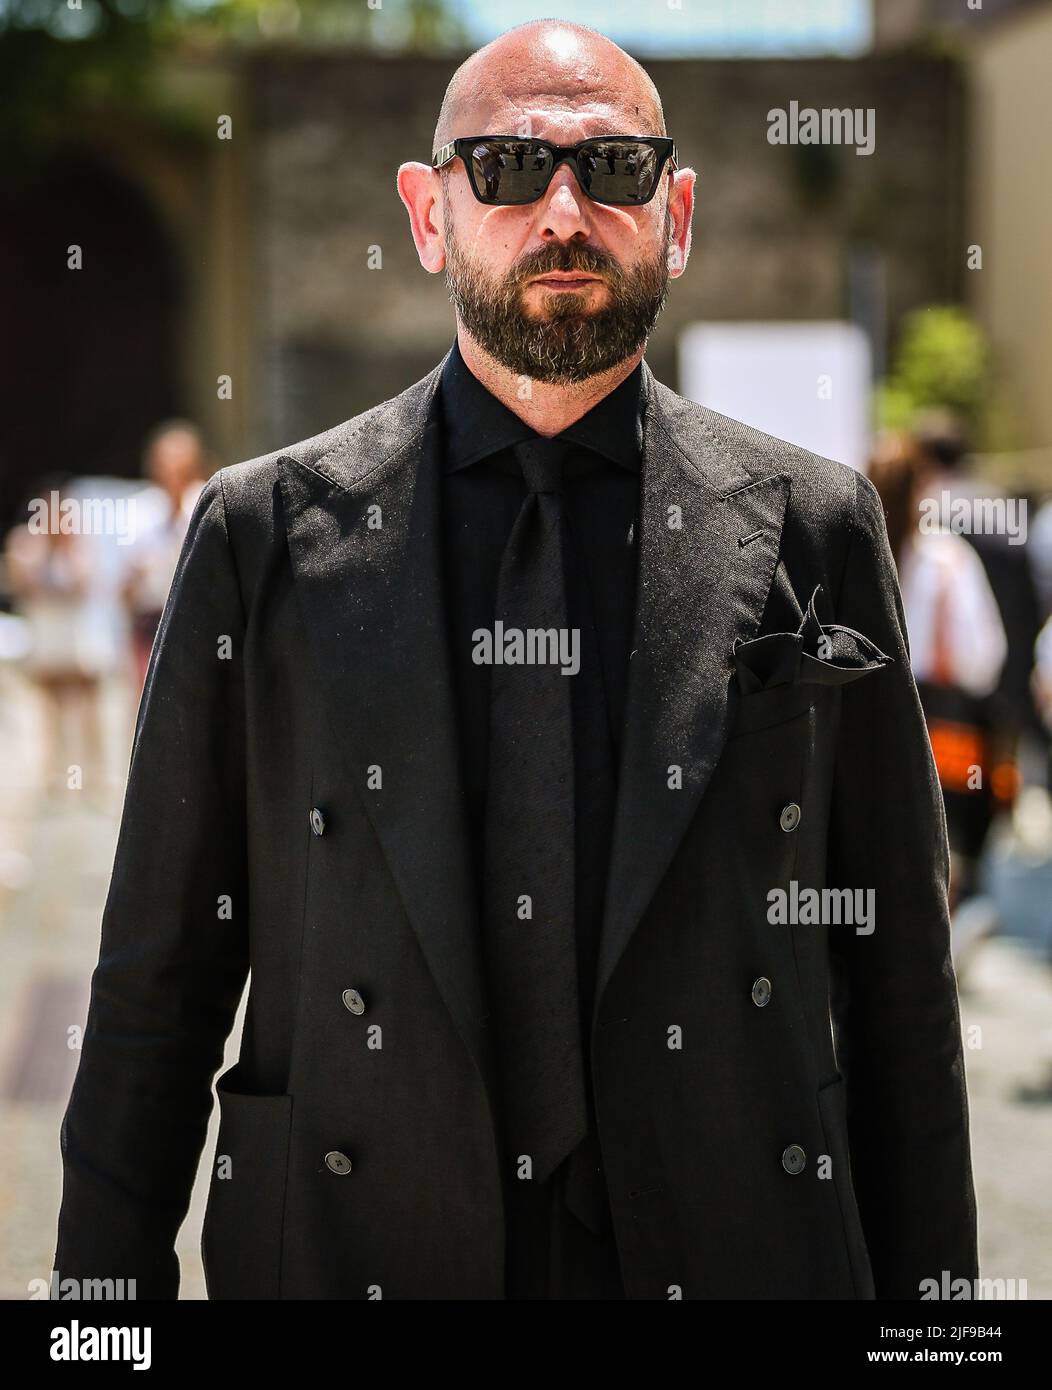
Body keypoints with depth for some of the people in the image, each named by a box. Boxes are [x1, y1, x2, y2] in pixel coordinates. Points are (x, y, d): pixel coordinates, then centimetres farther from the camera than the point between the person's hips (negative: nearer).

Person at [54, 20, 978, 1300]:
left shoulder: (812, 531, 2)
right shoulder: (262, 535, 1)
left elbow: (898, 976, 4)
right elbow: (160, 971, 3)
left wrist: (928, 1282, 1)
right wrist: (103, 1276, -1)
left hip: (737, 1254, 0)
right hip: (352, 1249, 0)